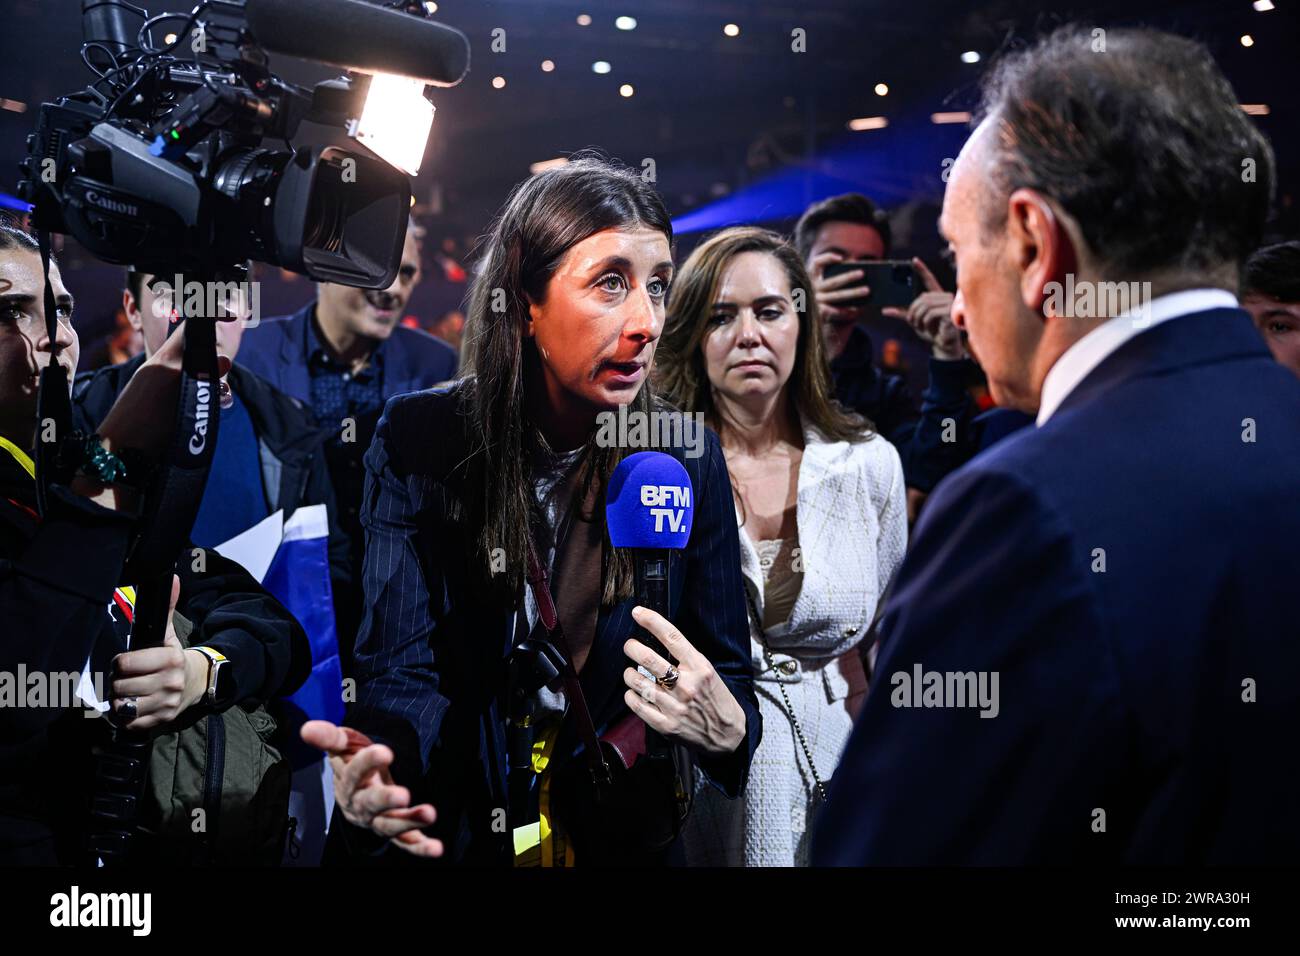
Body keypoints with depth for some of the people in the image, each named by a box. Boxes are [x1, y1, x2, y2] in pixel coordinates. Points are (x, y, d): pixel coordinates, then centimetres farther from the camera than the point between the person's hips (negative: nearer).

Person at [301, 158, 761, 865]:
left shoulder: (686, 461, -10)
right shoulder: (416, 442, -14)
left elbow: (730, 673, -6)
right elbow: (403, 669, -19)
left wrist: (728, 731, -29)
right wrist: (376, 771, -40)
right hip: (450, 829, -1)